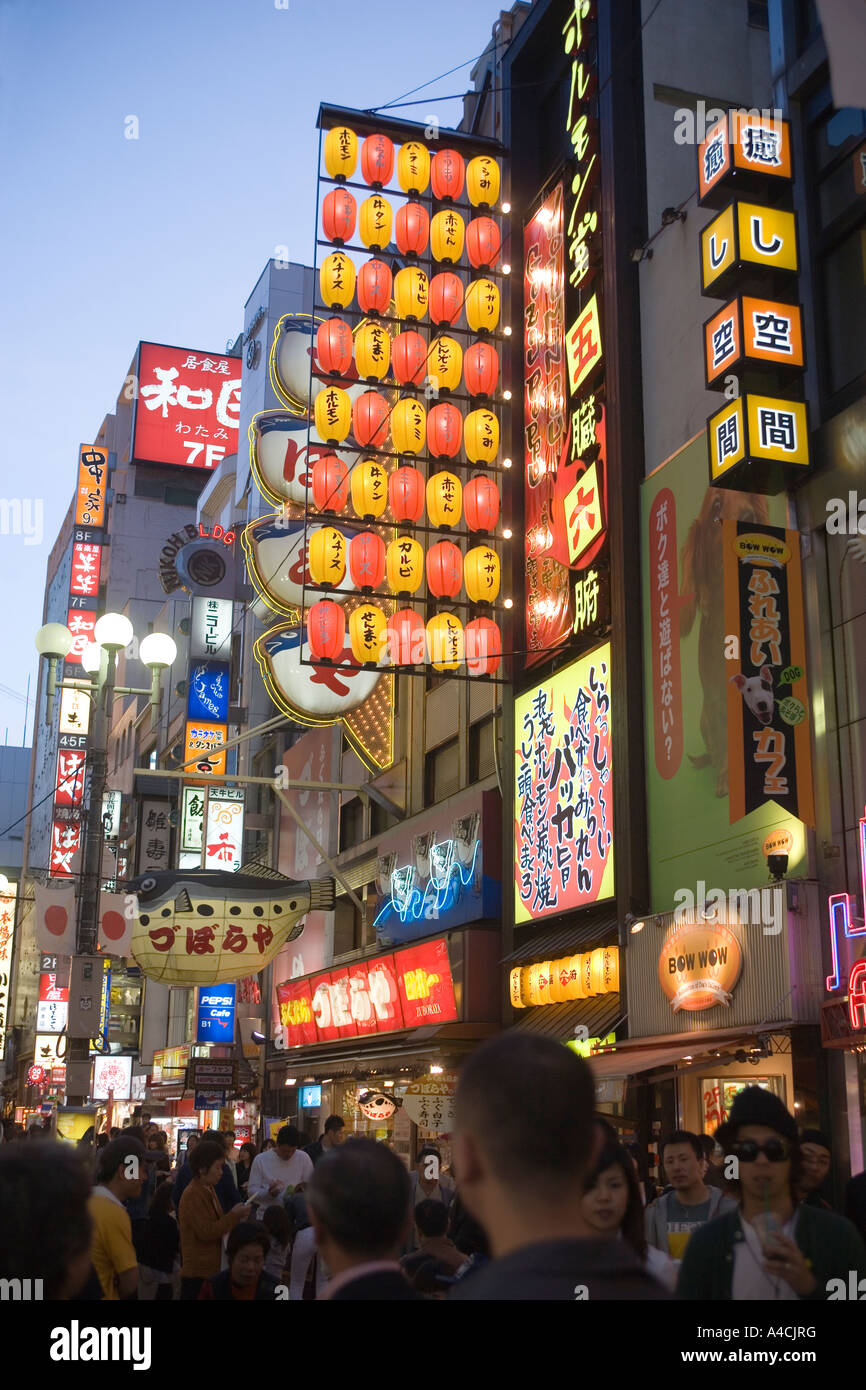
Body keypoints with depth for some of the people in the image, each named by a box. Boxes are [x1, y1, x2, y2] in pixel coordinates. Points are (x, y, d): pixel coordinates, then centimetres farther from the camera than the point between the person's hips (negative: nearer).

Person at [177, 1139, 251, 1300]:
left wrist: (236, 1216, 5)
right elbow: (206, 1232, -20)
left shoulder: (208, 1190, 14)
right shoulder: (192, 1194, -17)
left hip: (210, 1267, 9)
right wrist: (233, 1215, -15)